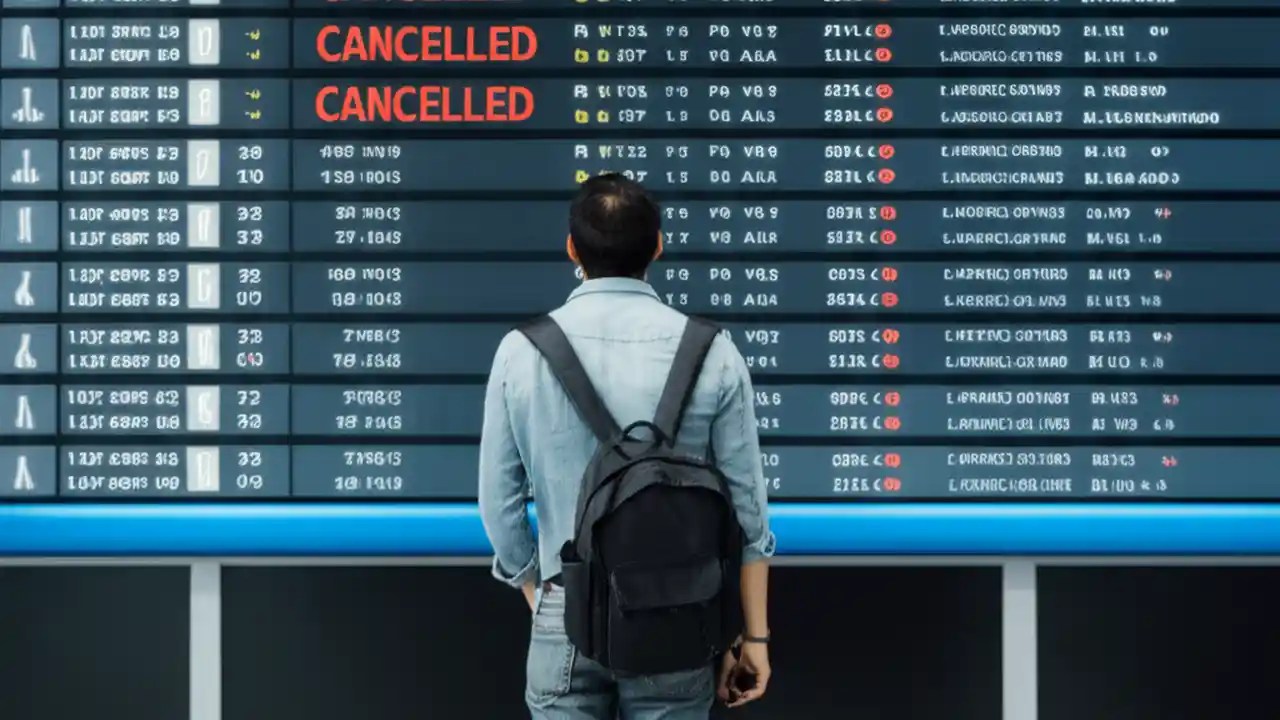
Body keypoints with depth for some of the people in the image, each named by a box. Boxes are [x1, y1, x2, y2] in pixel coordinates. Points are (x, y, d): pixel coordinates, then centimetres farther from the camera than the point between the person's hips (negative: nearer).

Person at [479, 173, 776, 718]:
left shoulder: (521, 350, -5)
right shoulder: (712, 352, -6)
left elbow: (499, 501, 1)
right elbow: (746, 507, -3)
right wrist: (753, 635, 4)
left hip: (568, 616, 0)